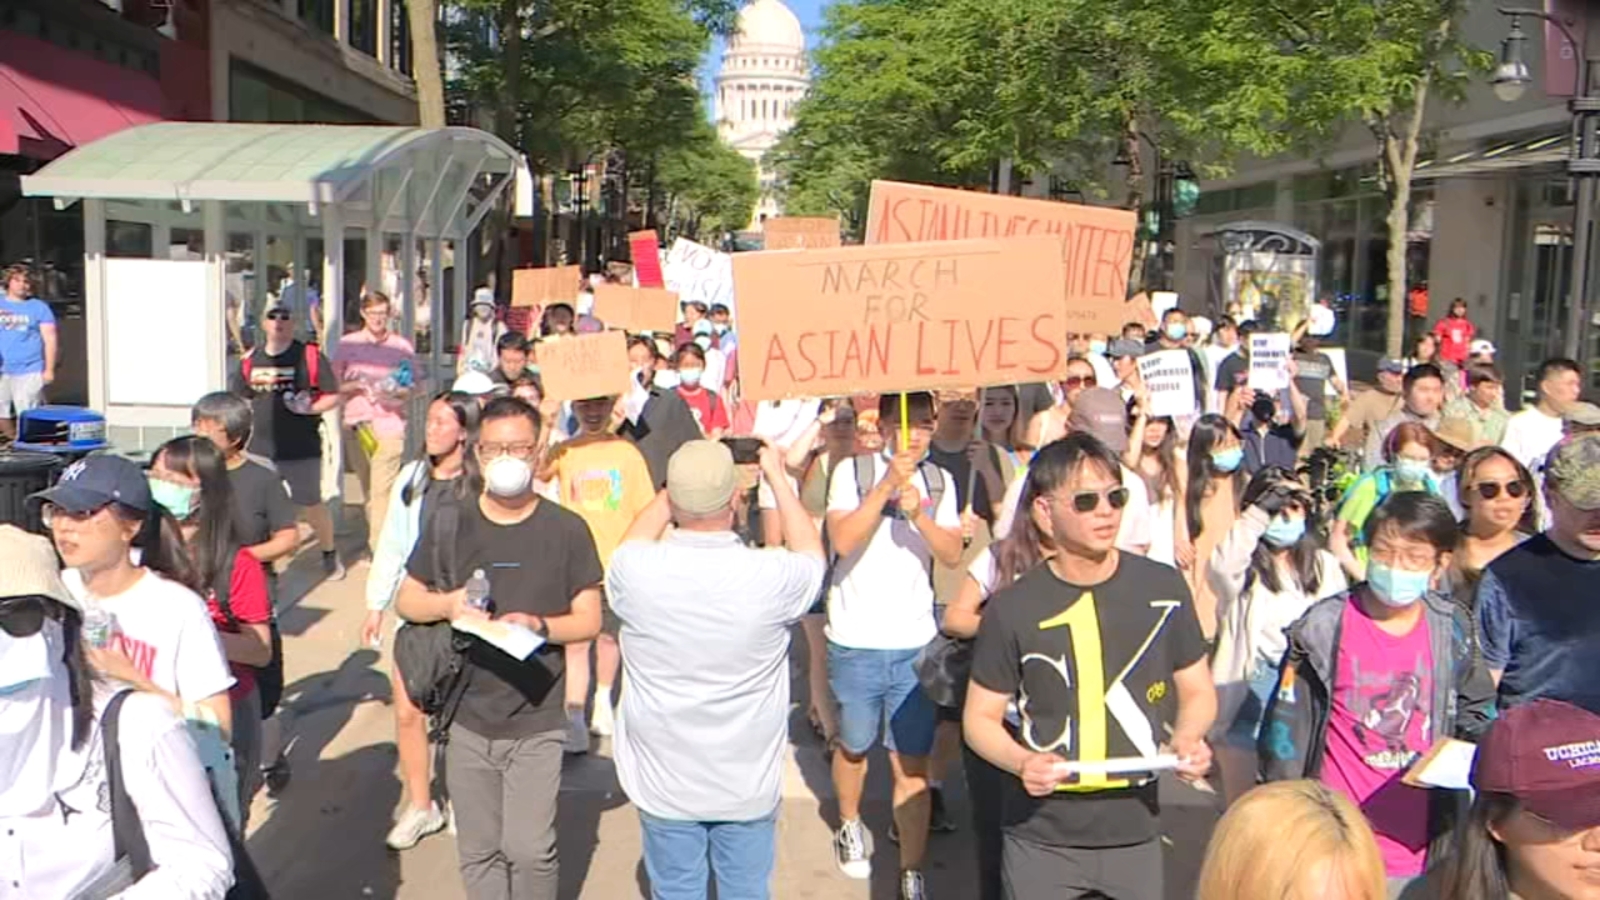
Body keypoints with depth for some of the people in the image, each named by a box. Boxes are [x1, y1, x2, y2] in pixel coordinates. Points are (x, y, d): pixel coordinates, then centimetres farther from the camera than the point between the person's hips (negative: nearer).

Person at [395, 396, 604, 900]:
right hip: (467, 721, 2)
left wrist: (540, 626, -21)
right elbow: (406, 600, 9)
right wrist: (446, 604, -12)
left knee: (529, 849, -5)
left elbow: (589, 620, -1)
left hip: (537, 723, -2)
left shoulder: (566, 530, -4)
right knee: (478, 852, 11)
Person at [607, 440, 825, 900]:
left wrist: (682, 482, 12)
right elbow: (811, 552, 4)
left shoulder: (635, 571, -20)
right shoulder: (773, 577, -22)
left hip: (664, 785, 1)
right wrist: (776, 475, 13)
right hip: (749, 786, -1)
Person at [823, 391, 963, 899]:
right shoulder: (852, 472, -5)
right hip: (856, 643, -1)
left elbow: (953, 555, -3)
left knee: (913, 762, 1)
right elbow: (842, 540, -19)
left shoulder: (939, 481, 5)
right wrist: (887, 484, -25)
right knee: (854, 745, 18)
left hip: (916, 644, 2)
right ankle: (849, 825, 44)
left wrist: (918, 513, -19)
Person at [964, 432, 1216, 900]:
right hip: (1041, 839, -2)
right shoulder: (1012, 609, -10)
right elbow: (981, 717, -1)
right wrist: (1022, 762, -20)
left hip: (1136, 832, 2)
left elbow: (1198, 691, 8)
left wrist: (1188, 739, -12)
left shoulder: (1163, 587, -4)